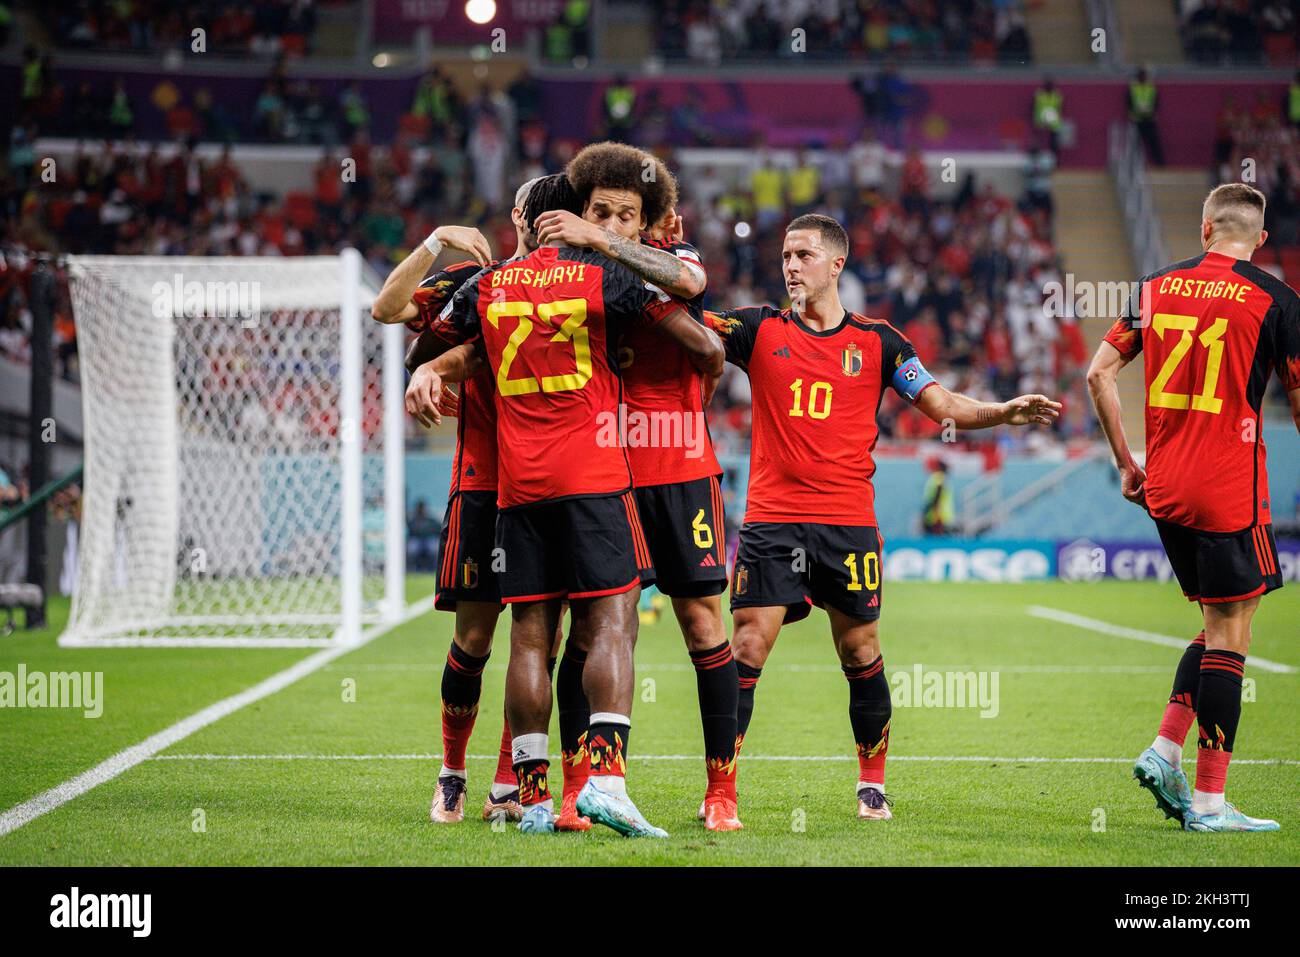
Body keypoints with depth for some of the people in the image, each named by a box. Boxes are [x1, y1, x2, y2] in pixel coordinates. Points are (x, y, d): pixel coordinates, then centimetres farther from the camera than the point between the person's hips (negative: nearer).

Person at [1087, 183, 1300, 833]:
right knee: (1228, 637, -2)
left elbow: (1099, 374, 8)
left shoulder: (1157, 287, 8)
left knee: (1217, 624, 19)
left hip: (1164, 488, 6)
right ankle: (1208, 800, -3)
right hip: (1230, 490, -6)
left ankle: (1165, 750, 6)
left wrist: (1125, 461, 15)